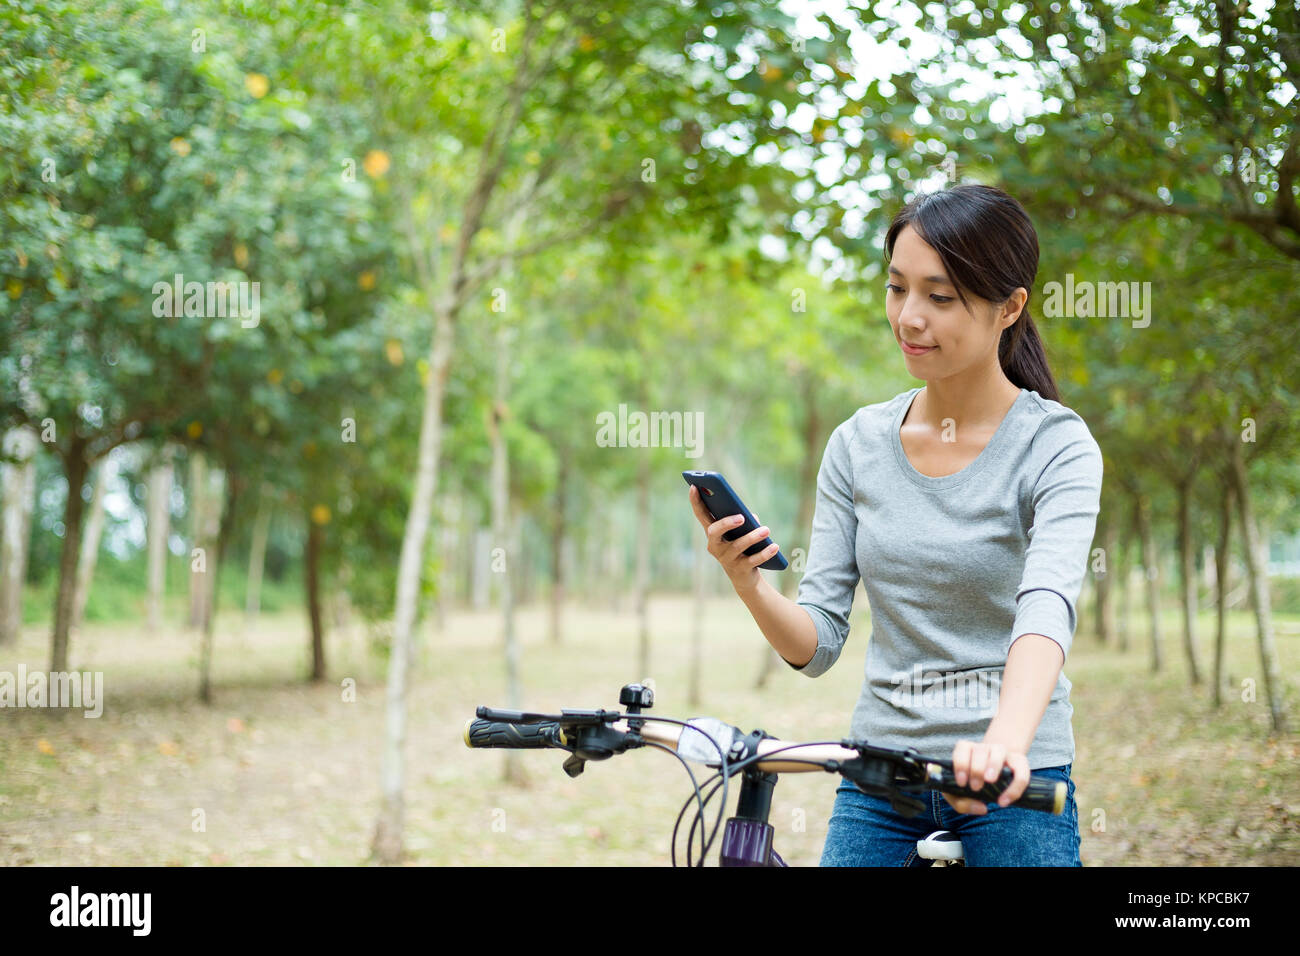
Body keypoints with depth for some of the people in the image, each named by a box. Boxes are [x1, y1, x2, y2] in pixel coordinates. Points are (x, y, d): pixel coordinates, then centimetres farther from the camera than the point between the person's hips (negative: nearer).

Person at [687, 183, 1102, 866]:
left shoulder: (1055, 444, -8)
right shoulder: (859, 443, 4)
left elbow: (1047, 607, -25)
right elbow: (817, 643, 2)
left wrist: (1005, 742, -43)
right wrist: (747, 584, -18)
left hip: (1013, 789, -3)